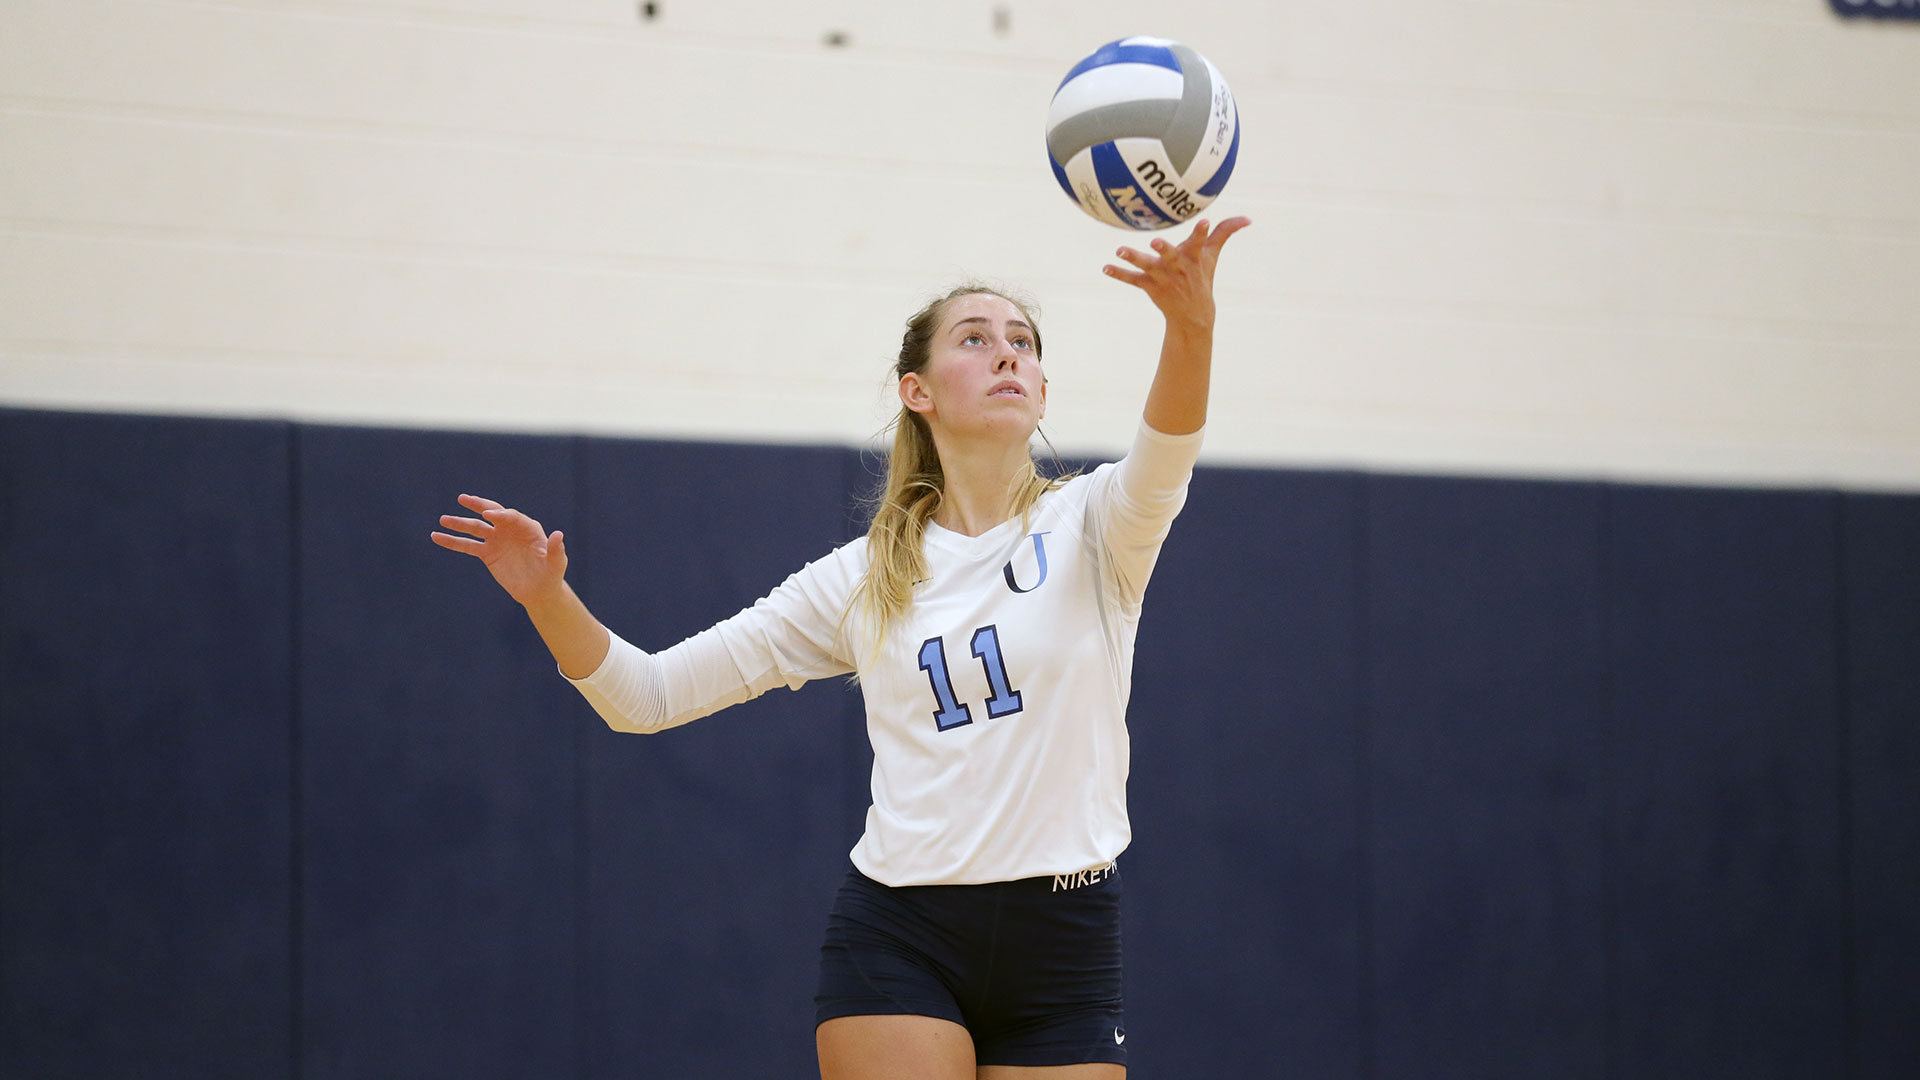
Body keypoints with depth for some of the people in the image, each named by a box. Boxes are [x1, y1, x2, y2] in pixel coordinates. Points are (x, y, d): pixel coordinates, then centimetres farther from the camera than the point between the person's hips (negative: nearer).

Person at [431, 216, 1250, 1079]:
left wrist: (1190, 329, -46)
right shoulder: (863, 579, 6)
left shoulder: (1089, 528, 1)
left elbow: (1162, 460, -24)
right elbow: (648, 694, 8)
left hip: (1064, 948, 0)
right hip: (898, 937, 0)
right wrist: (548, 597, -11)